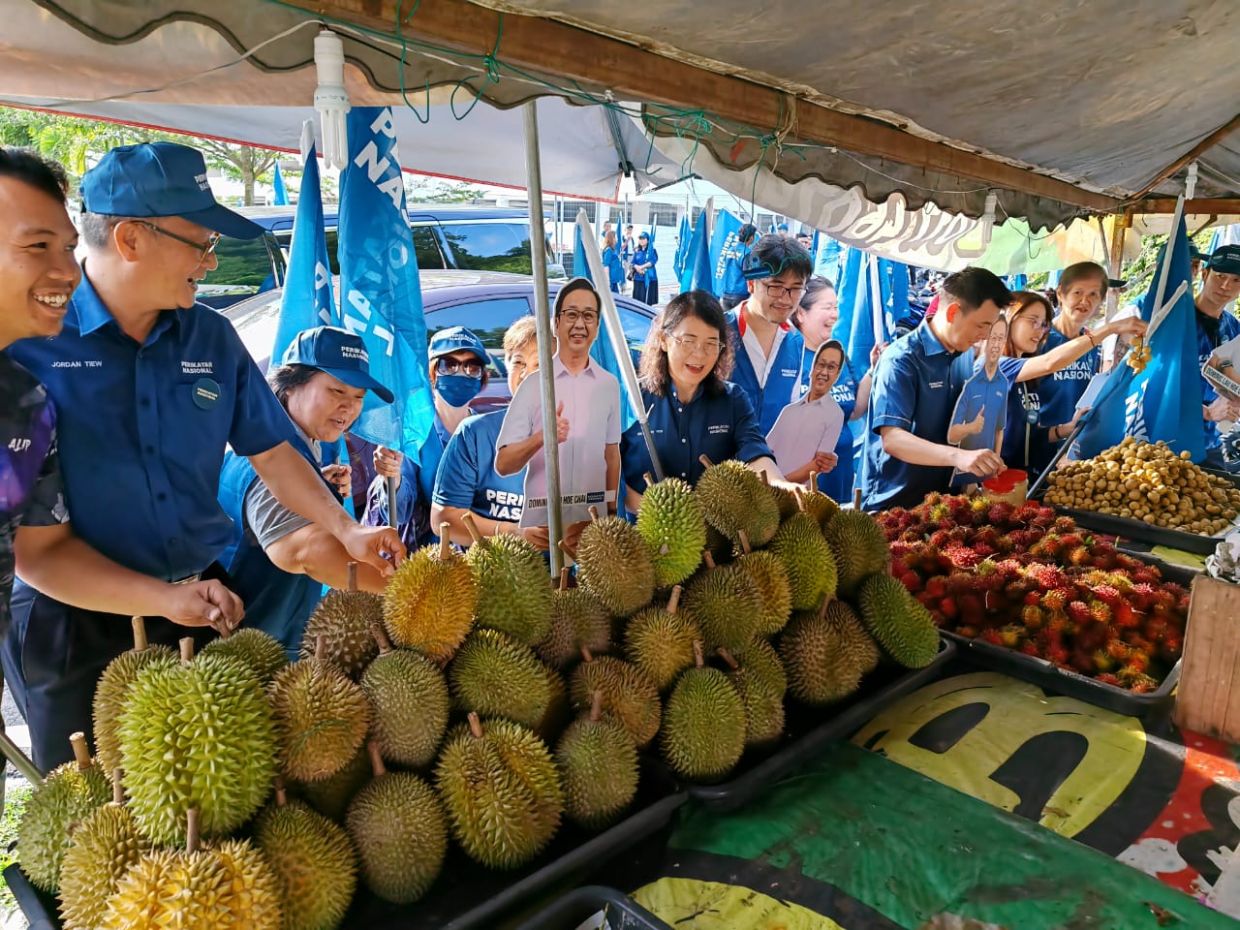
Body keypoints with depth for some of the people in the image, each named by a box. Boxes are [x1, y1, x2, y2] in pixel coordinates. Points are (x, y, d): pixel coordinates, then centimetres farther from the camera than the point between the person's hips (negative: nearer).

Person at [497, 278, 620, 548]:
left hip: (595, 520, 3)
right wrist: (540, 437, -26)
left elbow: (612, 455, 11)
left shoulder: (609, 384, 4)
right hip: (542, 520, -2)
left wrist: (611, 513, 9)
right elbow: (503, 465, -10)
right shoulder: (534, 383, -6)